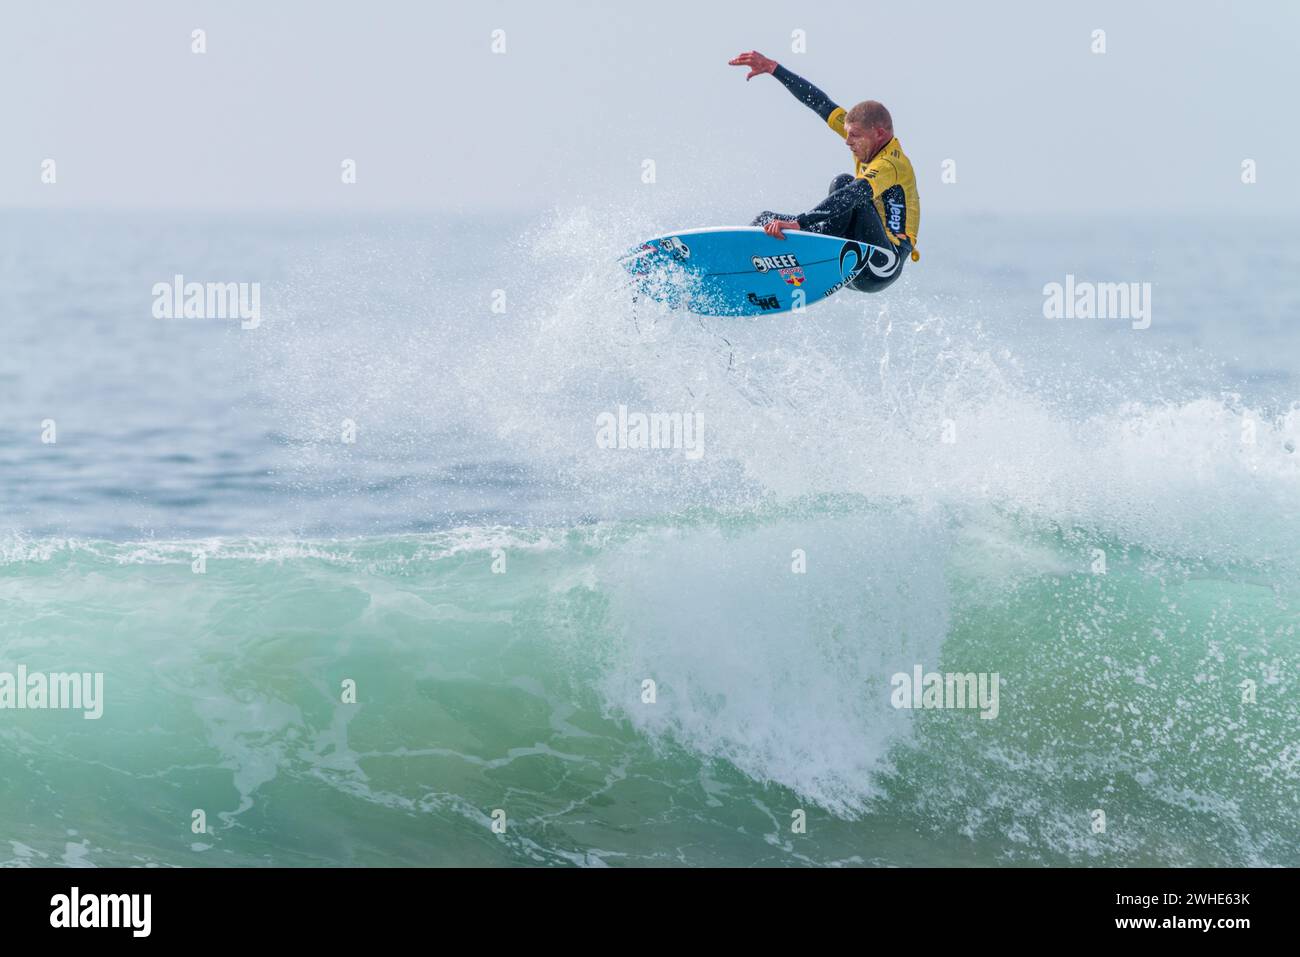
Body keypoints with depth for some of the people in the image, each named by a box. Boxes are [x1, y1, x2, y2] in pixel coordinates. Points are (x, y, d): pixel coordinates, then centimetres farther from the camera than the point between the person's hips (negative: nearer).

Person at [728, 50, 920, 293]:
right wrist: (772, 68, 7)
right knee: (767, 219, 8)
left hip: (879, 268, -10)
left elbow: (854, 195, -35)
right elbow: (820, 103, 10)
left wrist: (798, 223, -46)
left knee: (845, 183, -27)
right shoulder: (869, 138, 8)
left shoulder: (891, 164, -18)